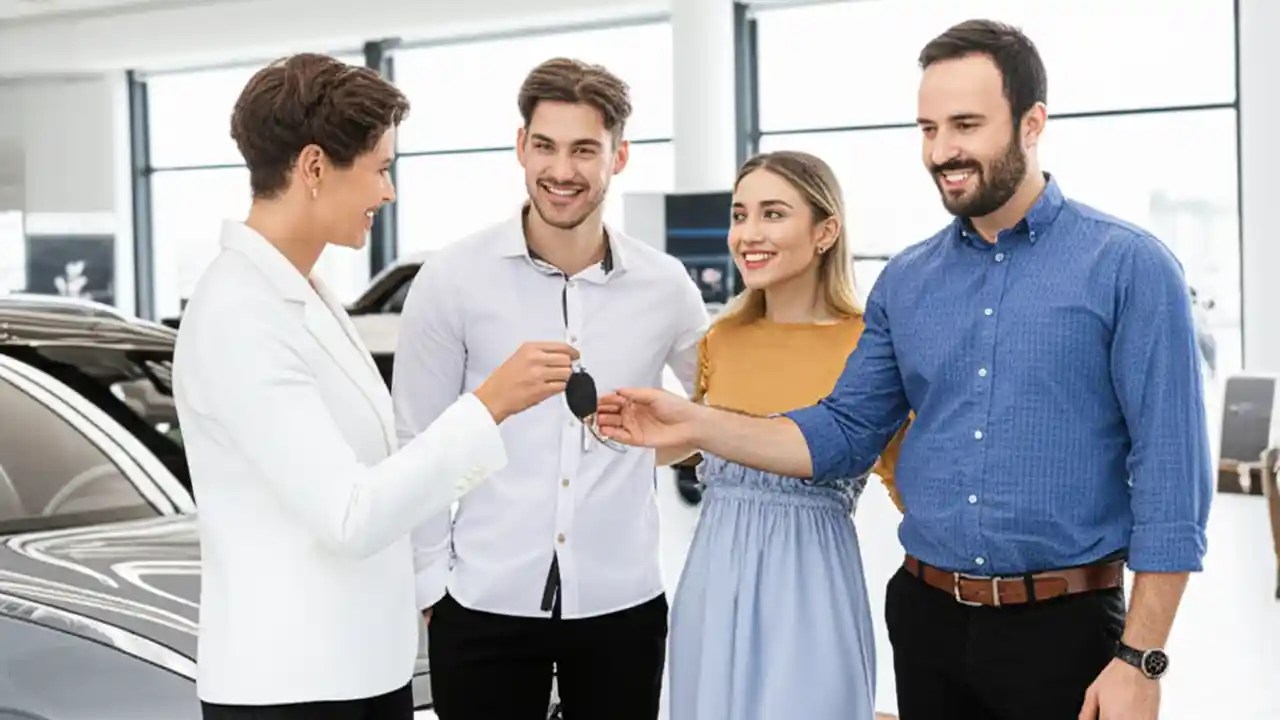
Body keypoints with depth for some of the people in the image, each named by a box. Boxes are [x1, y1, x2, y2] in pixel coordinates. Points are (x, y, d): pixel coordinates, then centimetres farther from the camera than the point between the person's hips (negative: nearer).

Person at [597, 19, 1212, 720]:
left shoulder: (1130, 267, -9)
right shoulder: (905, 280, 6)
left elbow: (1169, 475, -11)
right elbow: (845, 435, 8)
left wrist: (1141, 658, -14)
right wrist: (694, 424, -4)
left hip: (1062, 625, -4)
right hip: (926, 616, 5)